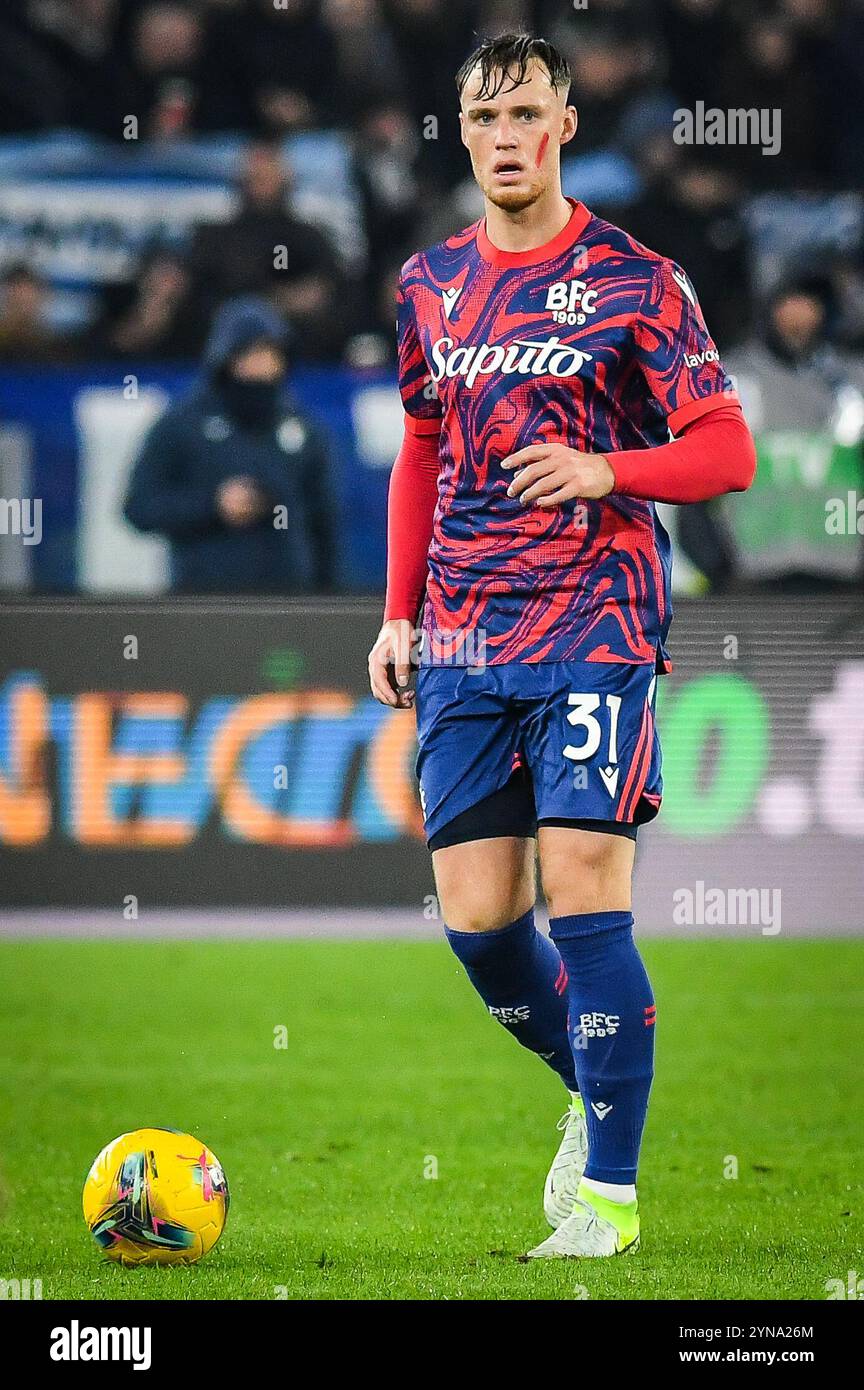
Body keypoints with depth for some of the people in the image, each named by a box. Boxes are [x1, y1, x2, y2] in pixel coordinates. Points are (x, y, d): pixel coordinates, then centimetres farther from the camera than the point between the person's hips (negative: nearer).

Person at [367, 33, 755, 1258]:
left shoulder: (634, 281, -2)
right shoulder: (431, 284, 13)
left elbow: (726, 450, -3)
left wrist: (602, 471, -19)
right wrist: (400, 612, 16)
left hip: (595, 628, -5)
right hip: (463, 642, 5)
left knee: (584, 891, -13)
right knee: (475, 916, 1)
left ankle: (610, 1192, -7)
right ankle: (596, 1092, 27)